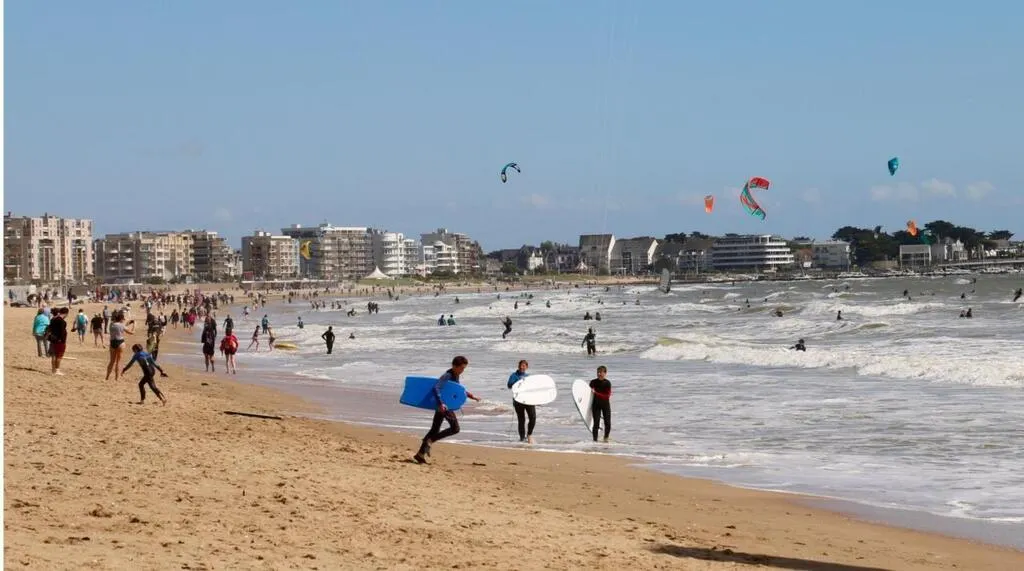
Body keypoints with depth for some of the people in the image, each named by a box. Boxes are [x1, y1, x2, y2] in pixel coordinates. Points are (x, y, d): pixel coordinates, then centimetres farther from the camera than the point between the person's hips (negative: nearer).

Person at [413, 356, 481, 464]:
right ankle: (430, 441, -10)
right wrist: (440, 403, -35)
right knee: (455, 428, -12)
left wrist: (469, 395, 25)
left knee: (434, 429, 11)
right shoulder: (447, 376, -16)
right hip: (444, 406, -10)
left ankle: (420, 454, 13)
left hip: (442, 406, 10)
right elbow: (436, 388, -27)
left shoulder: (456, 376, 13)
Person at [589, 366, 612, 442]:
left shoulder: (607, 383, -8)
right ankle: (595, 440, -1)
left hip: (605, 405, -1)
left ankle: (606, 438, 23)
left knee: (608, 424, 0)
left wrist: (596, 393, -21)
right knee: (596, 424, -7)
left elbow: (607, 396, -14)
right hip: (596, 404, 1)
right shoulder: (593, 382, -1)